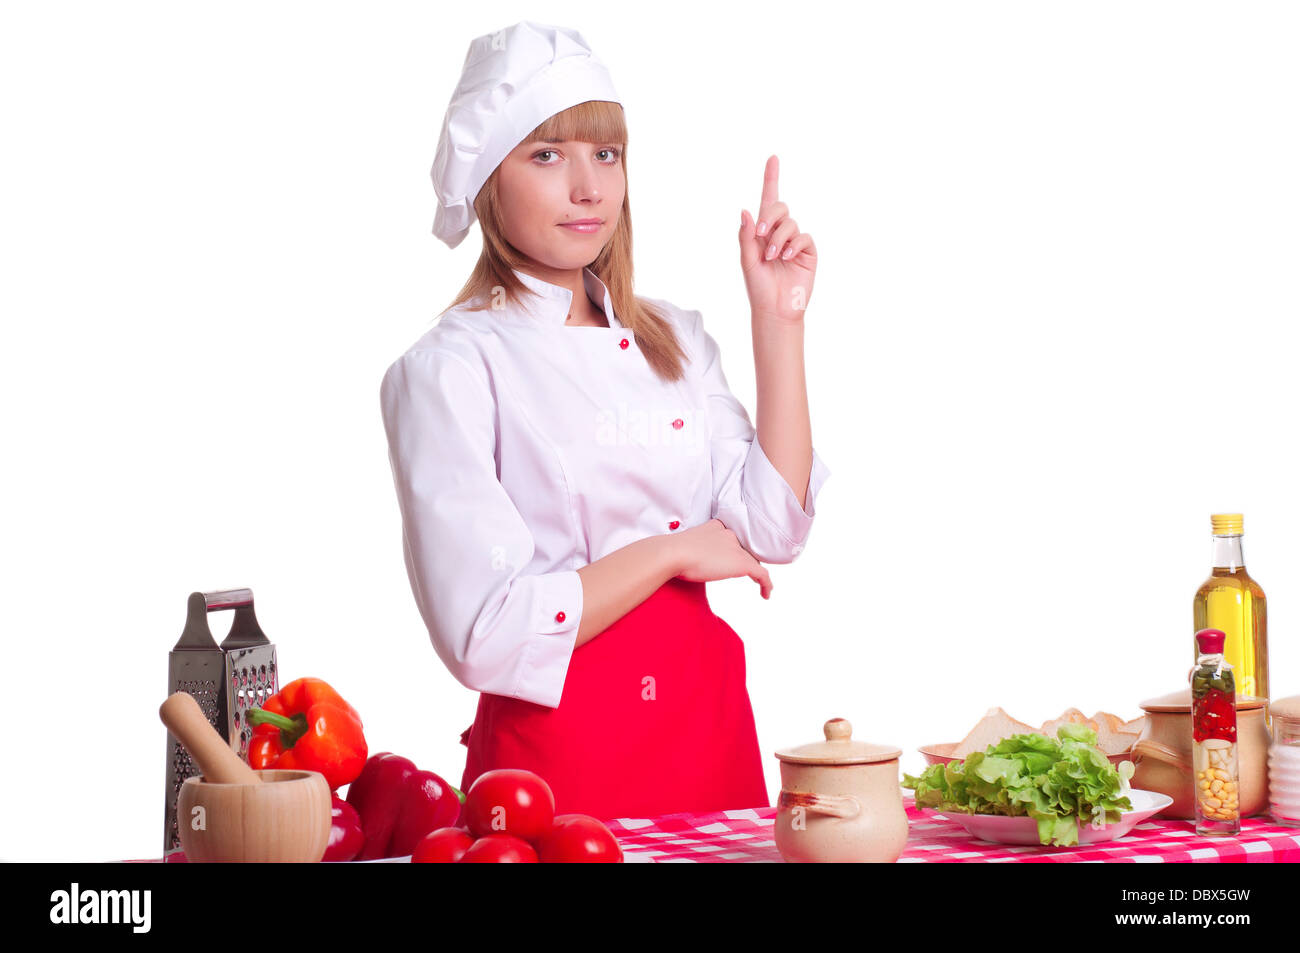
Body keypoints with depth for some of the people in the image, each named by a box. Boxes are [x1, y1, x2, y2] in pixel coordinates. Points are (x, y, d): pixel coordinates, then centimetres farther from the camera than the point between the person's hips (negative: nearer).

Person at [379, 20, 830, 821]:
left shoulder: (673, 339, 9)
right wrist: (670, 552, -10)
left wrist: (780, 322, -2)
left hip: (709, 725, 6)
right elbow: (485, 635, -17)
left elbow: (772, 530, -1)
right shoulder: (449, 369, -9)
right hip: (556, 748, -5)